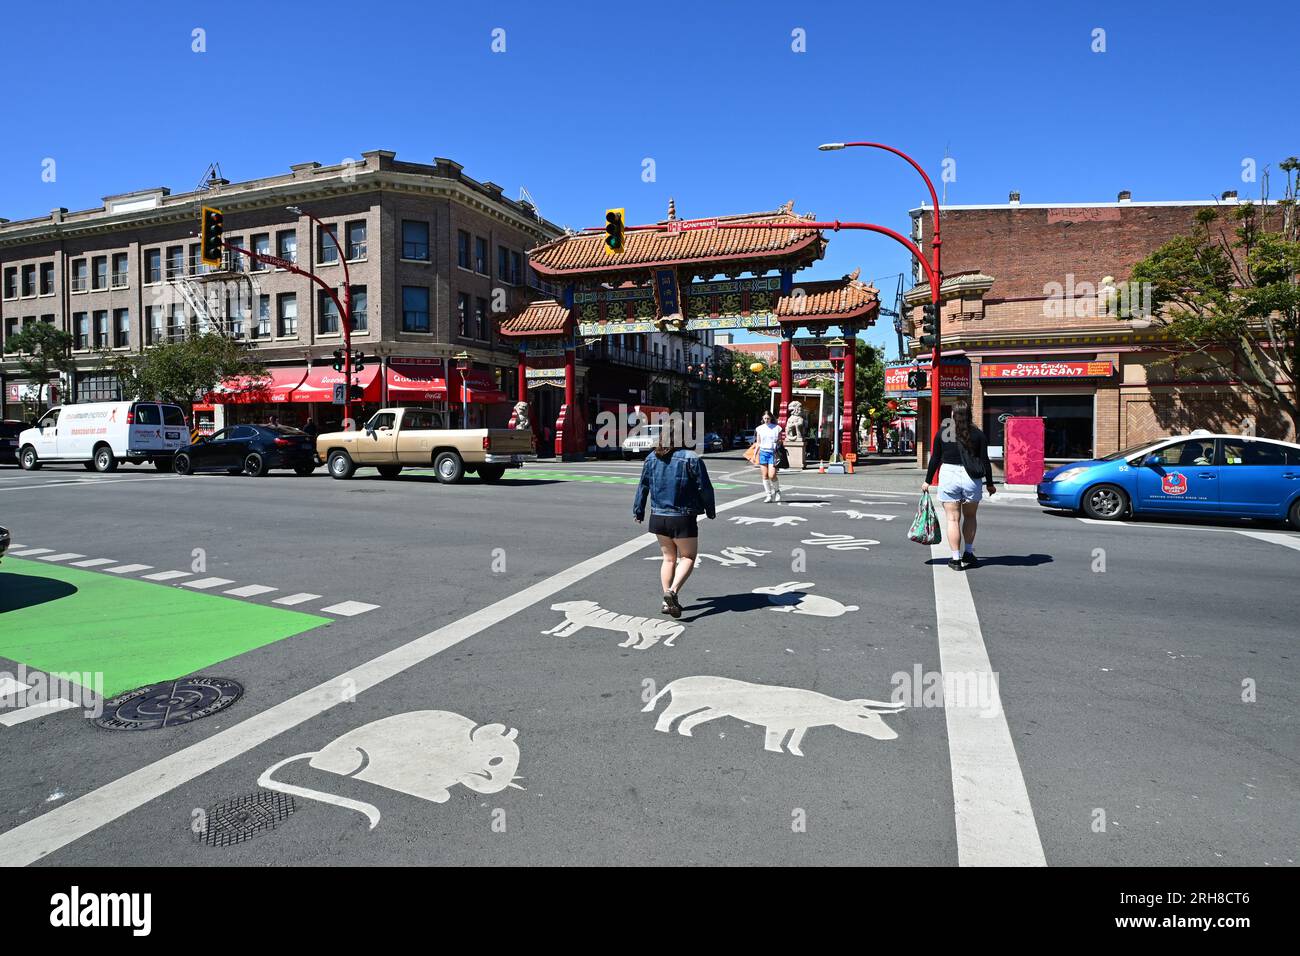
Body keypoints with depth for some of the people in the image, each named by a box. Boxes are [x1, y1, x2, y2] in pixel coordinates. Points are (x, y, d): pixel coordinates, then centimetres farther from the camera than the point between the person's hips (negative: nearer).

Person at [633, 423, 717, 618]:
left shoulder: (652, 458, 2)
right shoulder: (692, 459, -11)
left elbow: (642, 487, 7)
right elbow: (705, 488, -7)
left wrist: (638, 511, 18)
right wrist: (710, 510, 8)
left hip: (658, 517, 5)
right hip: (683, 519, -5)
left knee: (669, 558, 17)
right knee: (688, 557, 9)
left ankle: (667, 600, 14)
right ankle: (673, 591, -12)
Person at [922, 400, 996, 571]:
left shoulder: (942, 433, 1)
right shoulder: (978, 434, 1)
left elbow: (935, 459, 3)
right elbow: (985, 461, 2)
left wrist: (928, 481, 12)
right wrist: (989, 483, 11)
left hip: (948, 476, -1)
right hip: (971, 478, 1)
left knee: (953, 519, 2)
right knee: (970, 516, 19)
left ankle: (956, 559, 3)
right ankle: (968, 553, 24)